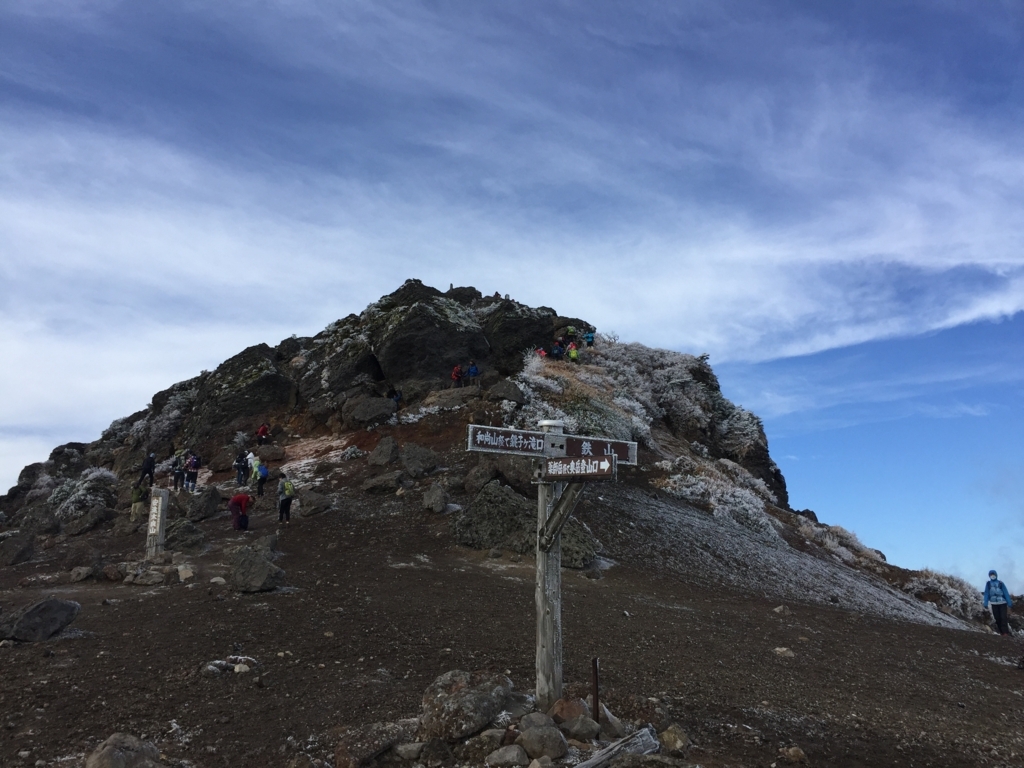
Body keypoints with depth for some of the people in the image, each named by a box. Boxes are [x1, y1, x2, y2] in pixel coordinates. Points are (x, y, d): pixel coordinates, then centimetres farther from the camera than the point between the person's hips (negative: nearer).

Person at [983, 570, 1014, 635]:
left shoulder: (1000, 583, -2)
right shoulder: (988, 584, 4)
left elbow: (1006, 593, -2)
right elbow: (986, 593, 3)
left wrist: (1009, 602, -7)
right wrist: (986, 603, -3)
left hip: (1002, 603, -2)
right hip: (994, 604, 2)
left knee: (1003, 617, -10)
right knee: (997, 618, 2)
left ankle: (1005, 631, -10)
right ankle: (1002, 632, 9)